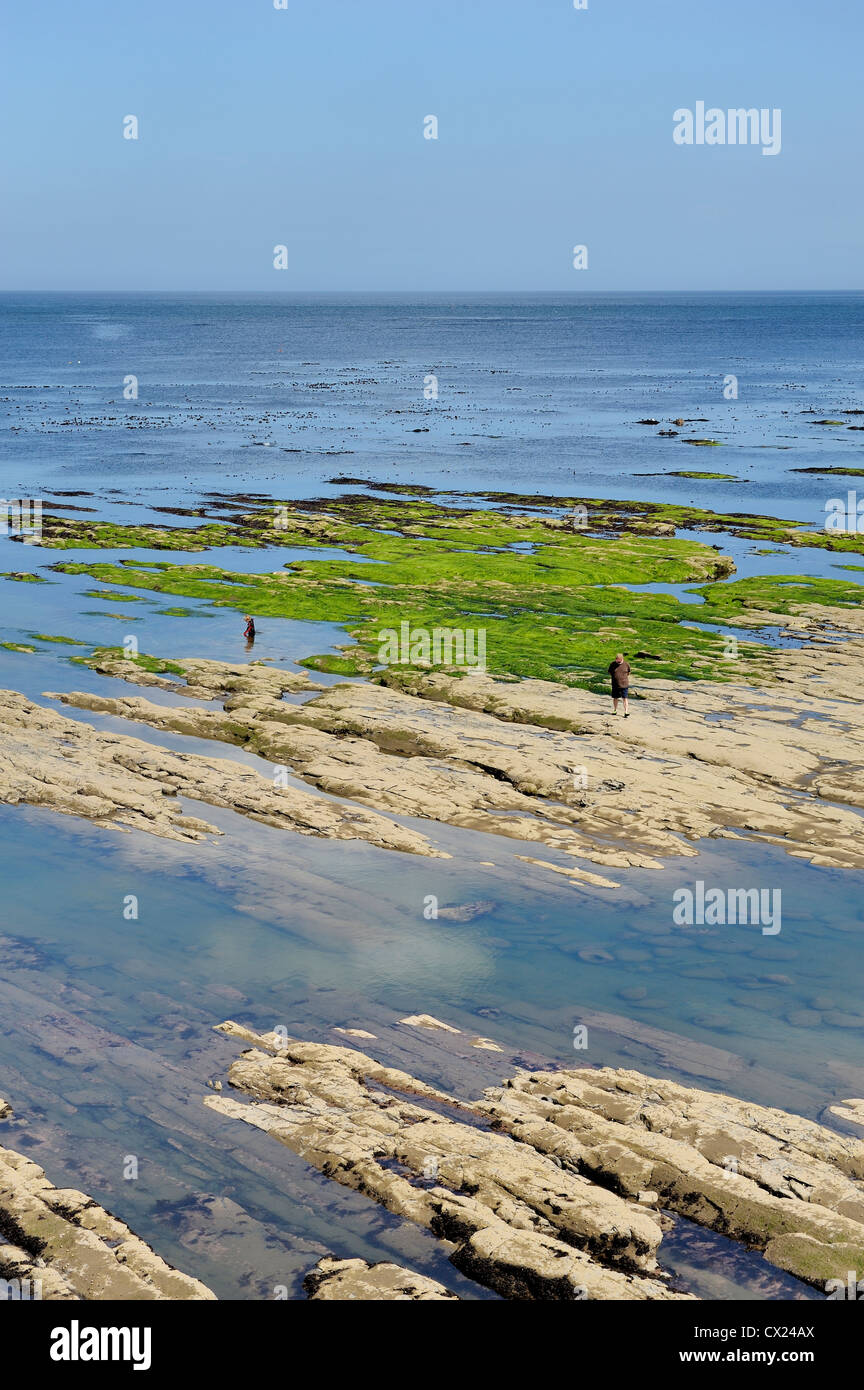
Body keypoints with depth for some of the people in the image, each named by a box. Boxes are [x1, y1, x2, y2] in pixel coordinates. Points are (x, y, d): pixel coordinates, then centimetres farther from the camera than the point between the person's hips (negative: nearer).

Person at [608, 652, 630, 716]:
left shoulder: (626, 664, -3)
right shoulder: (612, 664, -2)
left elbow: (628, 673, 12)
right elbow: (610, 672, 11)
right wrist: (615, 677, 3)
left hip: (624, 684, -2)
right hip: (615, 685, 2)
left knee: (624, 698, -3)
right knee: (615, 698, 13)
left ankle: (626, 712, -1)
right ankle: (615, 710, 30)